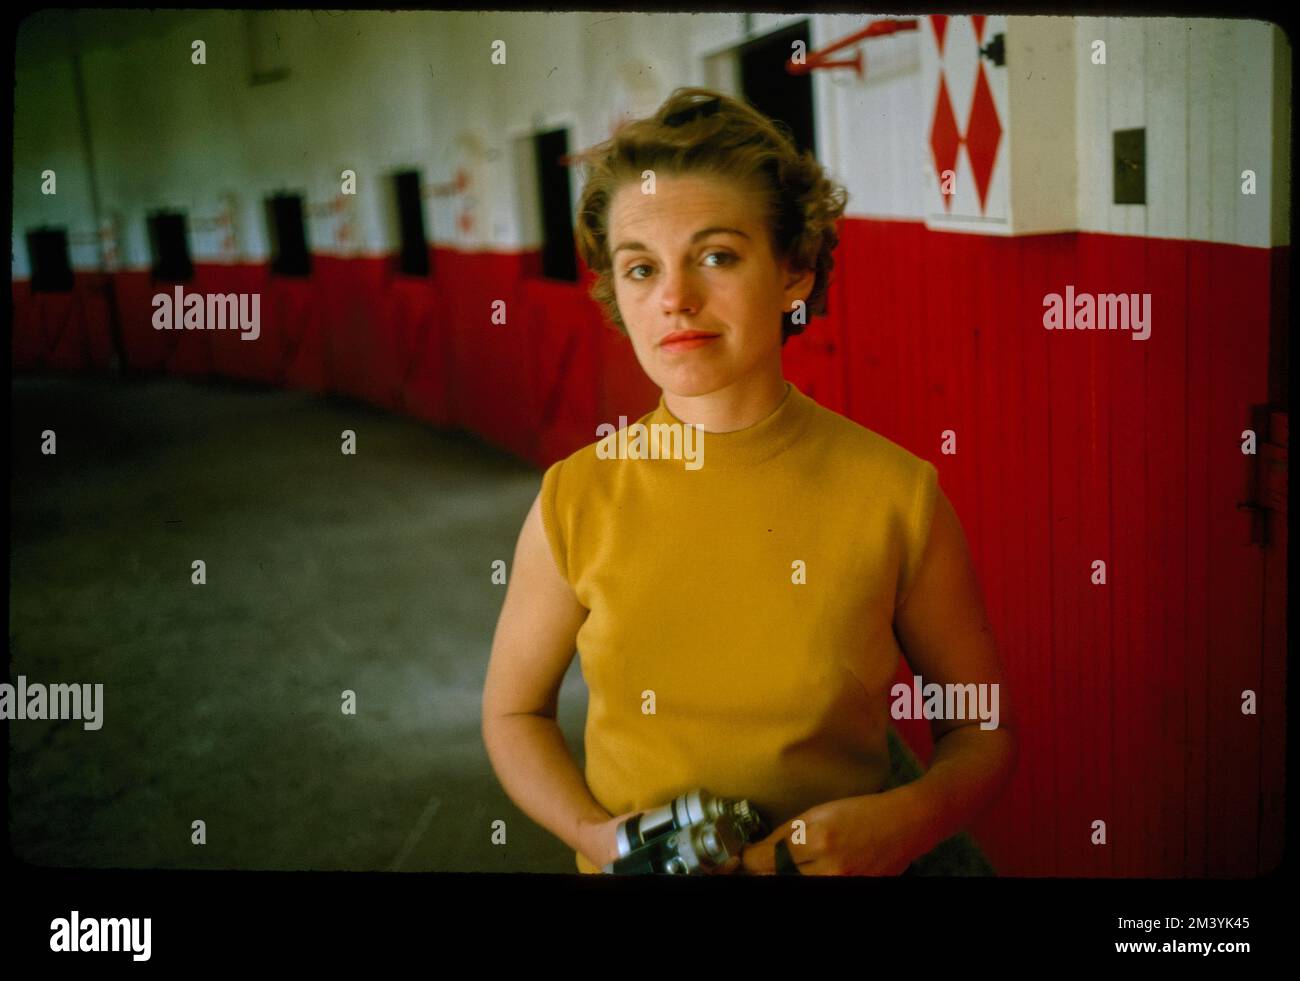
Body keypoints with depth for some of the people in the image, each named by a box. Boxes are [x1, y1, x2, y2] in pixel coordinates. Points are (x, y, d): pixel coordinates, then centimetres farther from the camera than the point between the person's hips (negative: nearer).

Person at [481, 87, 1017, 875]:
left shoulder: (898, 498, -15)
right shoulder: (575, 501, -13)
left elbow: (984, 732, -3)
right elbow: (515, 711, 1)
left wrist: (903, 824, -21)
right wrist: (594, 833, -15)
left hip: (835, 864, 0)